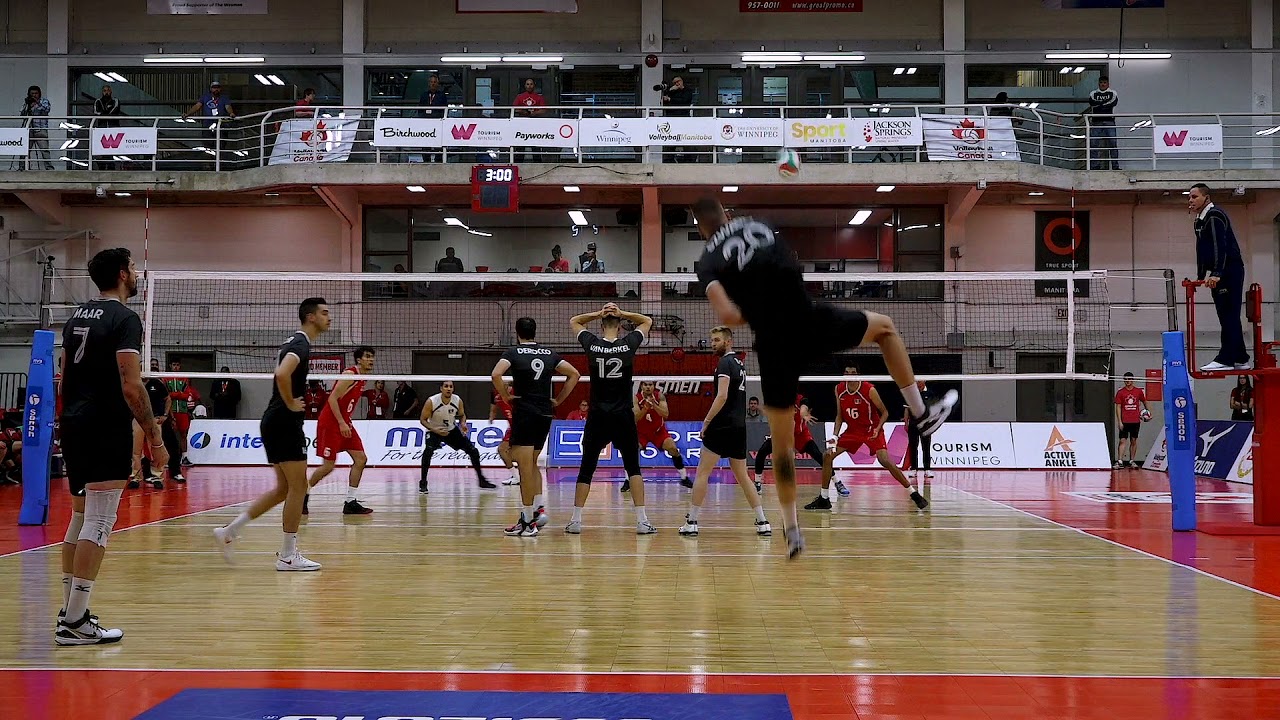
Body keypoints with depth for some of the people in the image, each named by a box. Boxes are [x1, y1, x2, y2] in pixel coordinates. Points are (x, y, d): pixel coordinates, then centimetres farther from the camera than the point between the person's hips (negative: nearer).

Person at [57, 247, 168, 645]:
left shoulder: (77, 316, 15)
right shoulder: (124, 318, -11)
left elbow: (66, 376, 19)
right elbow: (131, 387, -18)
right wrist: (155, 437, -14)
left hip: (74, 427, 9)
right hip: (107, 430, -9)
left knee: (80, 519, 16)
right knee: (99, 523, -7)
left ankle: (70, 610, 21)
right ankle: (75, 623, -8)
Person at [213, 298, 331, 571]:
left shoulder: (295, 342, 18)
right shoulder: (301, 344, -14)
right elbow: (282, 374, -33)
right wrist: (290, 403, -19)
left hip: (274, 423, 10)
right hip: (285, 423, -10)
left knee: (284, 488, 14)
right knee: (298, 487, -4)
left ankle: (229, 531, 12)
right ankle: (287, 556, 1)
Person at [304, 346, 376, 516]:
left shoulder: (362, 378, 11)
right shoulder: (350, 374, -16)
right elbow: (332, 399, -20)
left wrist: (346, 422, 16)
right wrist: (341, 423, -23)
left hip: (344, 423, 9)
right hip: (330, 423, -9)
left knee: (361, 459, 1)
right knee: (328, 466, -8)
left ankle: (351, 502, 4)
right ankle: (304, 494, 12)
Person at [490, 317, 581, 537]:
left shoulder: (514, 352, -1)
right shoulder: (549, 353, 11)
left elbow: (495, 375, -18)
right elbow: (574, 374, 8)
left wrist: (506, 396, -4)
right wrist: (559, 400, 11)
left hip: (524, 413, -5)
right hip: (545, 413, 5)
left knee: (526, 468, -3)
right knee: (532, 464, 20)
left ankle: (528, 522, -2)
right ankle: (539, 508, 8)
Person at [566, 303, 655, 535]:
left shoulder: (592, 344, -4)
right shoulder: (629, 344, -5)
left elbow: (574, 321, 16)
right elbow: (647, 321, 14)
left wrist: (599, 314, 3)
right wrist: (622, 313, 2)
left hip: (597, 417, 1)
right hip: (623, 417, 0)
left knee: (586, 468, 7)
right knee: (633, 467, 6)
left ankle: (576, 520, 7)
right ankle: (642, 521, 0)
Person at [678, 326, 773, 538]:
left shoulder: (725, 363, -9)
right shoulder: (739, 363, 17)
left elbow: (722, 396, -20)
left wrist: (706, 421, -15)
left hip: (722, 426, -8)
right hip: (740, 427, 8)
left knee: (702, 473, -3)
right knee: (742, 476, 12)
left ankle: (691, 523, -3)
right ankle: (763, 523, 8)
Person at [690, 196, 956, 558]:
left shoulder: (708, 261, 1)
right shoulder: (757, 225, 10)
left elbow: (727, 315, -13)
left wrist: (752, 315, 6)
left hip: (774, 345, 0)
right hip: (809, 322, 1)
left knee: (781, 443, 15)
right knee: (885, 326, 29)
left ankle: (792, 532, 21)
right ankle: (922, 413, 29)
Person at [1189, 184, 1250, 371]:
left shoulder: (1214, 216, -13)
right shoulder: (1200, 220, 19)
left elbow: (1220, 246, -23)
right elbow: (1202, 250, 25)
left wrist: (1216, 273, -30)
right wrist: (1201, 275, 22)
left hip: (1230, 271, -11)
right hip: (1218, 274, 11)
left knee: (1229, 316, -11)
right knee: (1227, 317, 11)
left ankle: (1226, 359, -14)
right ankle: (1241, 359, 16)